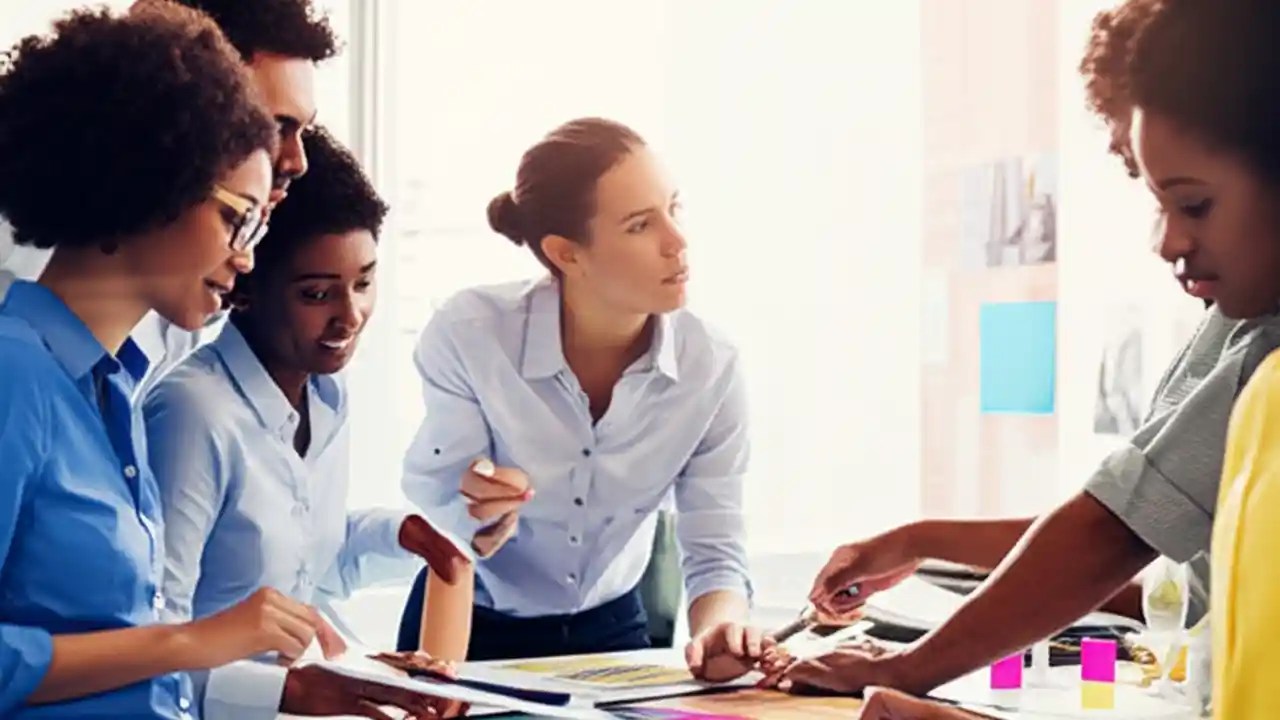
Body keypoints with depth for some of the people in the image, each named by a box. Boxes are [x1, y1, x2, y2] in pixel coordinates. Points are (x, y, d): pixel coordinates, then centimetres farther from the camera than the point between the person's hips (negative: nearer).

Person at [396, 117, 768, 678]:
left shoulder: (710, 368, -14)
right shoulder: (468, 334, -21)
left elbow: (714, 552, -11)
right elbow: (432, 519, -15)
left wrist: (720, 629, -32)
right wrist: (484, 524, -36)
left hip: (609, 632, 3)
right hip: (469, 632, -2)